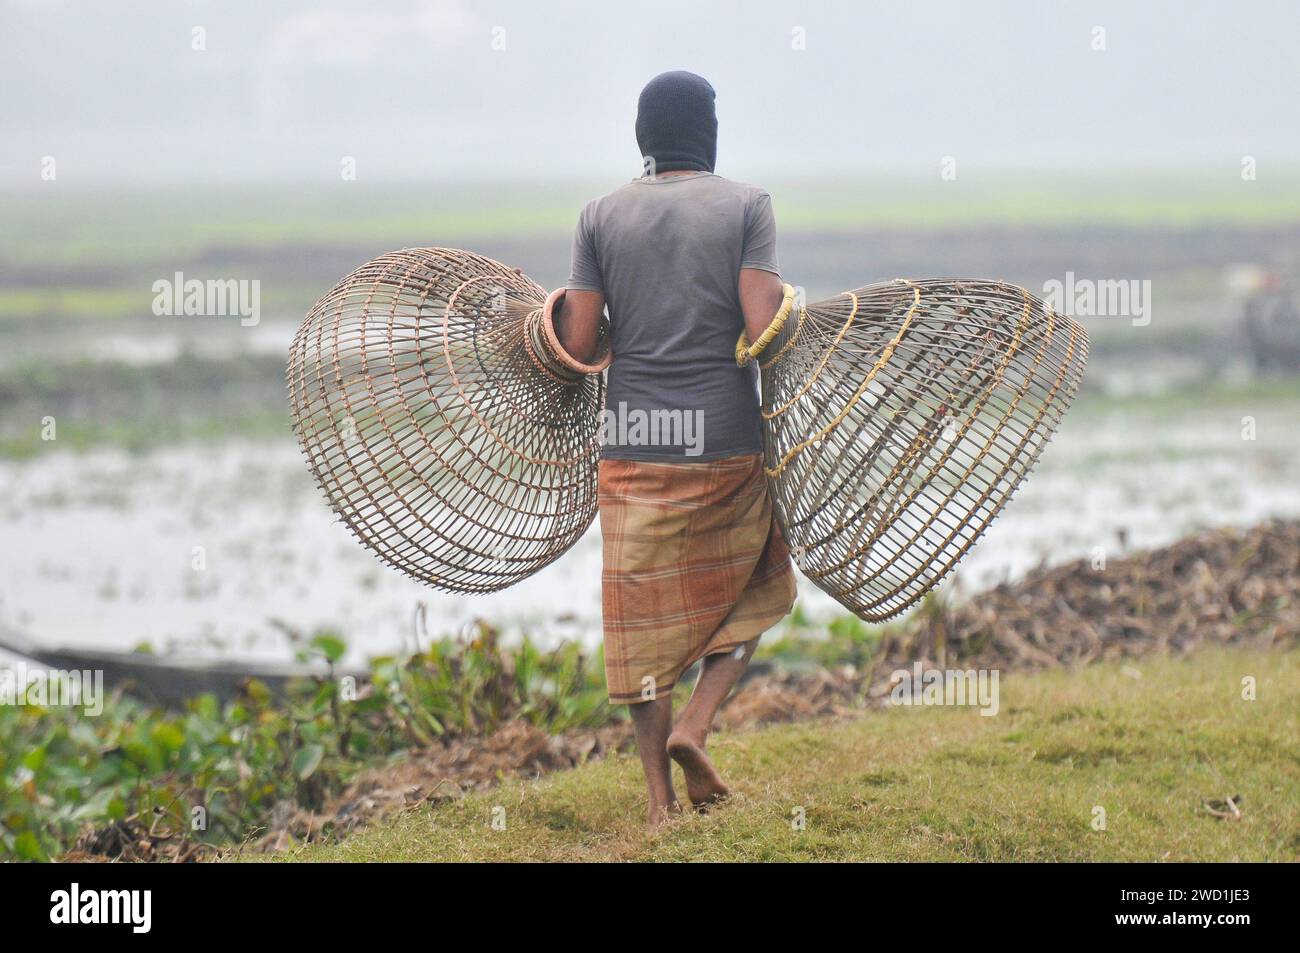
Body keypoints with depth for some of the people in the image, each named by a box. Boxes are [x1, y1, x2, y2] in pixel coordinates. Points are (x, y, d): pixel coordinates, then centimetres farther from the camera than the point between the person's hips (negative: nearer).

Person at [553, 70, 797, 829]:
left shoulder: (602, 217, 4)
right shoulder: (746, 205, -3)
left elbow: (576, 345, -1)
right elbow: (763, 329, -13)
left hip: (633, 441, 2)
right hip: (726, 437, -2)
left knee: (645, 613, 8)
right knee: (753, 589, 19)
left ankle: (661, 797, 7)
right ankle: (696, 726, -1)